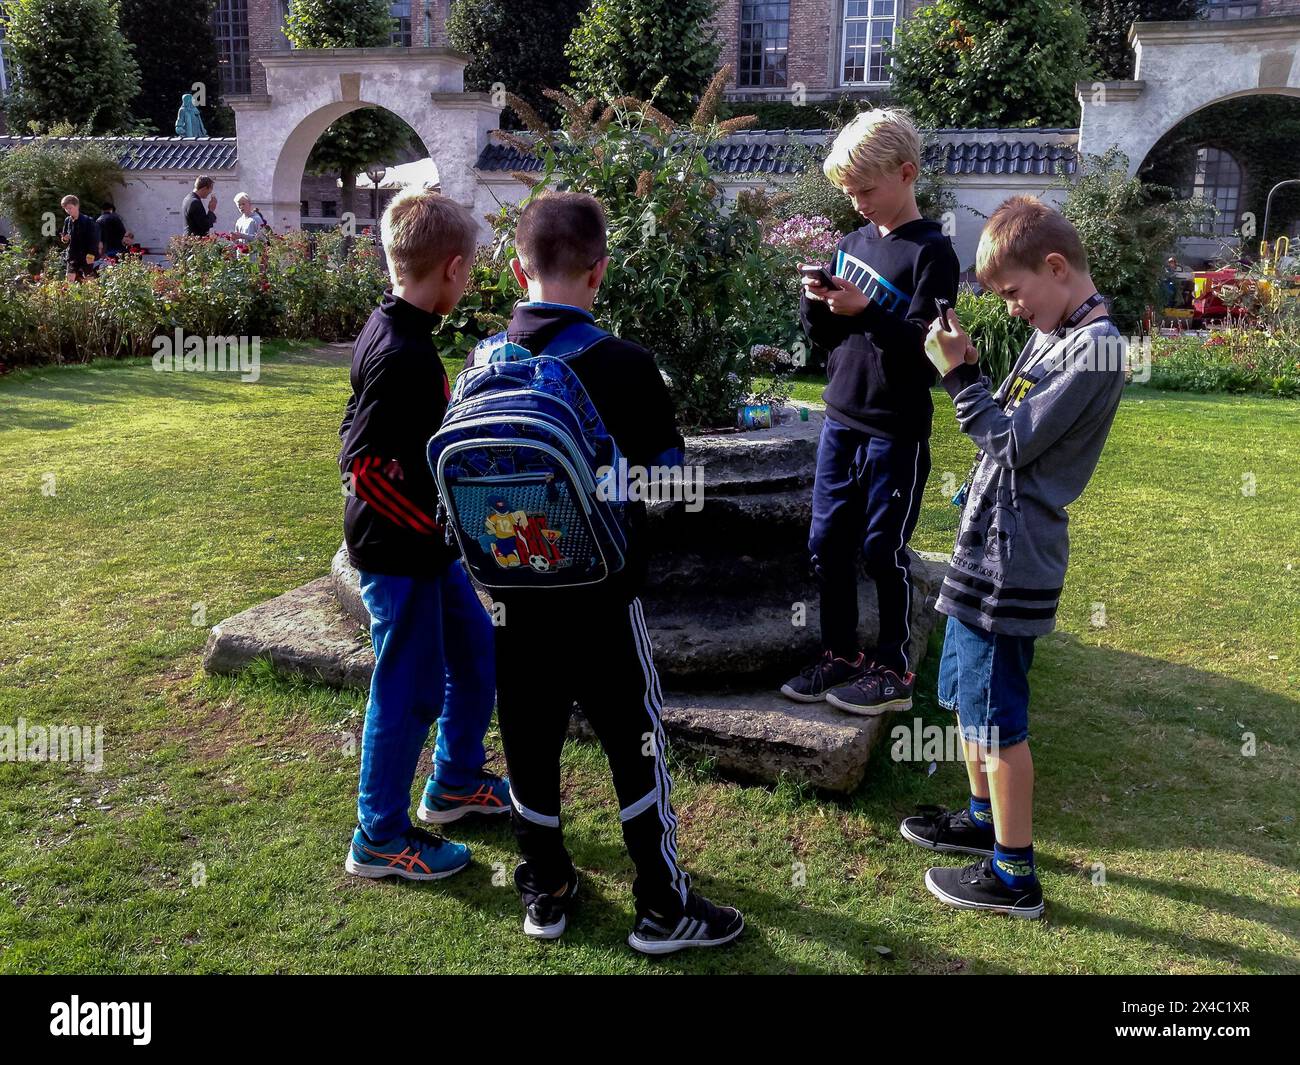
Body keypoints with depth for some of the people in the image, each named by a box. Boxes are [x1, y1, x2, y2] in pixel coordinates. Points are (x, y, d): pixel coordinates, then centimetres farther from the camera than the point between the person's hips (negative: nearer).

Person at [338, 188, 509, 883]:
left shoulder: (394, 332, 6)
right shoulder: (401, 355, -25)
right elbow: (362, 463, -27)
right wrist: (432, 527, -20)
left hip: (425, 545, 10)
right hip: (400, 552, -10)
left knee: (476, 651, 21)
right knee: (409, 690, 2)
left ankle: (455, 784, 39)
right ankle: (379, 840, 19)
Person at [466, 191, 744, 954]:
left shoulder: (482, 363, -3)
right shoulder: (627, 367, -16)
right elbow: (667, 478, -8)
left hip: (516, 587, 4)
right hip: (602, 592, -4)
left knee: (530, 740, 16)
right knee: (636, 745, 9)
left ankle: (546, 892, 31)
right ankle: (665, 908, 20)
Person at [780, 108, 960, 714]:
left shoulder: (931, 252, -10)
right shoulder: (852, 244, 11)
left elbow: (925, 347, -16)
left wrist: (866, 312, -27)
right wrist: (815, 303, -6)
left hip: (896, 431, -6)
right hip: (841, 420, 7)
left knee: (884, 551, 2)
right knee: (827, 545, 10)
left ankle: (892, 671, 16)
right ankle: (840, 656, 25)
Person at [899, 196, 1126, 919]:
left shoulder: (1094, 348, -18)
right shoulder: (1058, 335, 12)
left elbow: (1013, 442, -18)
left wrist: (959, 374, -12)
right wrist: (970, 368, 1)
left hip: (1012, 557, -10)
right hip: (988, 547, 10)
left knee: (997, 717, 0)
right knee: (968, 695, 21)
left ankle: (1015, 875, 14)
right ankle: (984, 819, 38)